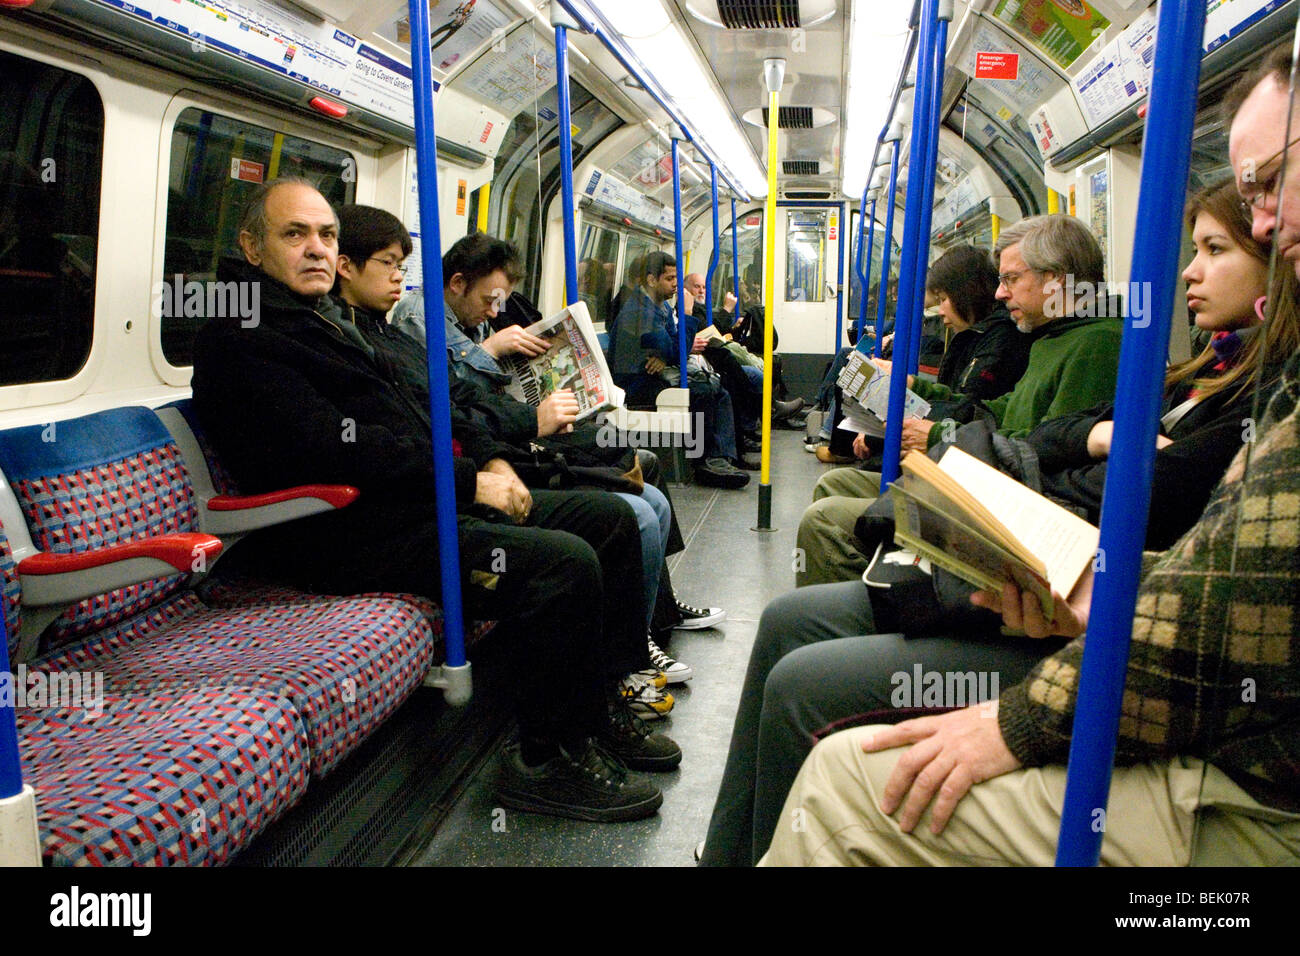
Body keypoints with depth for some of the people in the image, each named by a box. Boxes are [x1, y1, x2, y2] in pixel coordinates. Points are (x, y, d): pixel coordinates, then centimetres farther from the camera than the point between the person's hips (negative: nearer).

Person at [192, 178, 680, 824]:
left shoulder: (344, 319, 22)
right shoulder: (240, 339, -8)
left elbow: (428, 402, 22)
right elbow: (337, 449, -20)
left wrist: (491, 460, 4)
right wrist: (468, 480, -18)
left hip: (435, 499, 10)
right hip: (355, 534, -10)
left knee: (610, 518, 6)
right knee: (564, 562, -26)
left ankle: (598, 703, 14)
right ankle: (549, 759, -8)